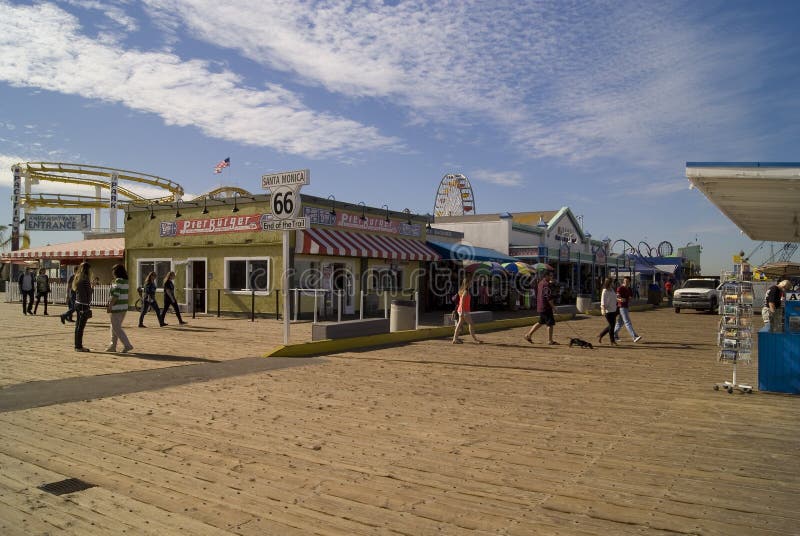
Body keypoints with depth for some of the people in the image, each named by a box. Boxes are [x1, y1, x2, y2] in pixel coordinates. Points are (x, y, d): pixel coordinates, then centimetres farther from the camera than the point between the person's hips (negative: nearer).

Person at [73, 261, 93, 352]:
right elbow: (88, 293, -17)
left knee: (78, 325, 14)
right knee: (81, 326, -4)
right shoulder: (85, 279, -15)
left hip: (78, 303, 9)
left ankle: (77, 345, 20)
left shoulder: (78, 278, 12)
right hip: (84, 305, -9)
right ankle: (79, 346, 0)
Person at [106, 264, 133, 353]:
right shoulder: (126, 281, 10)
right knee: (115, 327, 18)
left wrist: (110, 306, -15)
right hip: (124, 307, 9)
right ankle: (113, 346, 25)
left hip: (116, 308, -9)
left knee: (116, 328, -3)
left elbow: (115, 295, -20)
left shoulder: (118, 281, -14)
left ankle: (127, 345, -8)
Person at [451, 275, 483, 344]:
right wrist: (462, 312, -24)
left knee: (459, 324, 10)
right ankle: (474, 338, 2)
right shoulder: (466, 291, -16)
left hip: (461, 310, 9)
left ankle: (455, 338, 12)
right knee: (471, 324, -3)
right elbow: (462, 302, -22)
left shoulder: (463, 290, 12)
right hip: (464, 311, -9)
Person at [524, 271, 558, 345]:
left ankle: (528, 335, 16)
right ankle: (550, 340, 3)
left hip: (540, 307, 10)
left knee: (541, 322, 18)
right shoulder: (546, 284, -16)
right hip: (546, 307, -10)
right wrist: (553, 307, -16)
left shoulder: (540, 283, 15)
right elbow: (549, 298, -21)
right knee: (550, 323, -2)